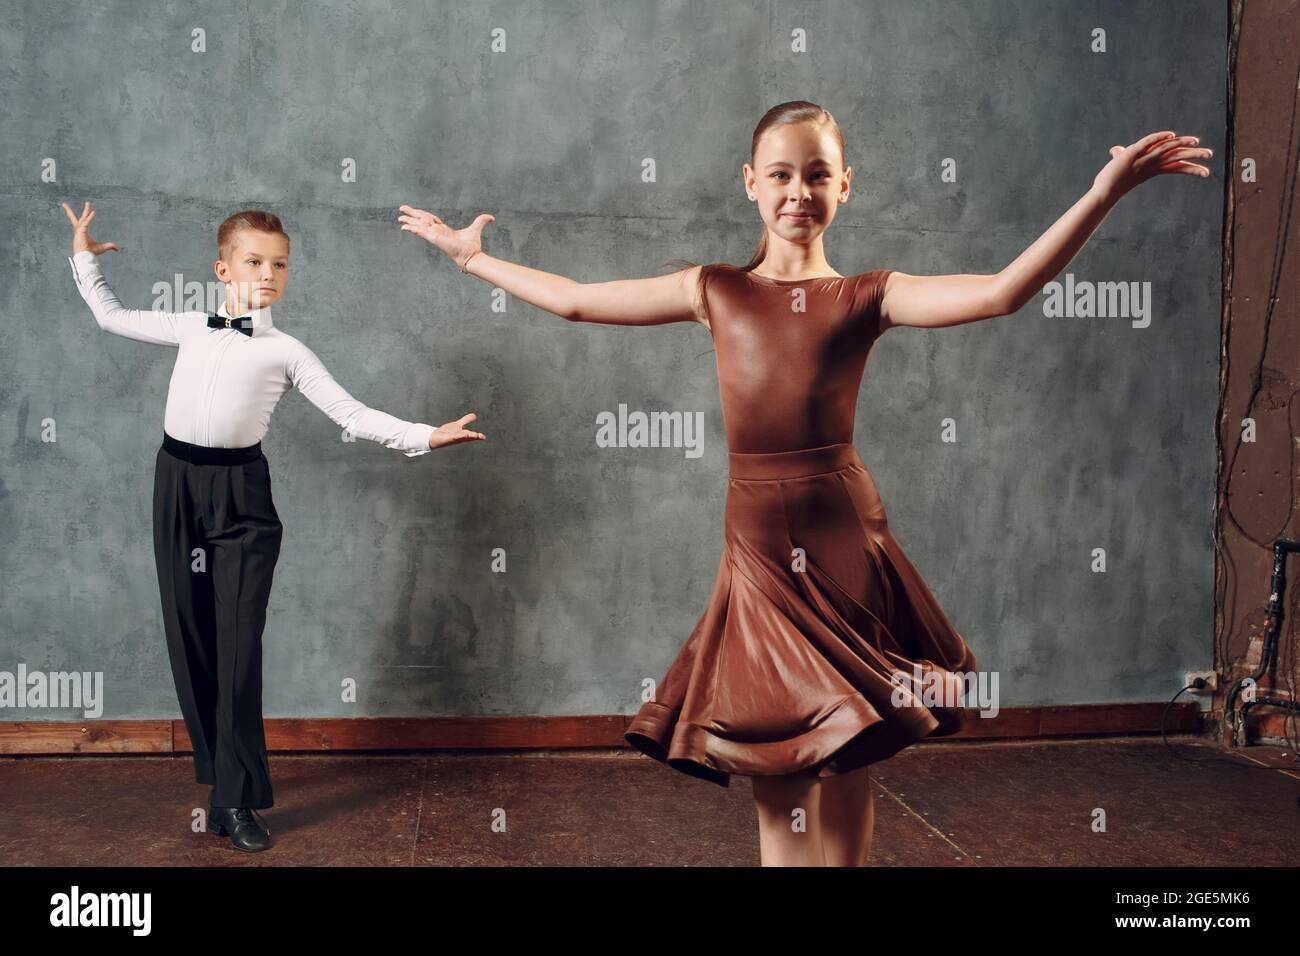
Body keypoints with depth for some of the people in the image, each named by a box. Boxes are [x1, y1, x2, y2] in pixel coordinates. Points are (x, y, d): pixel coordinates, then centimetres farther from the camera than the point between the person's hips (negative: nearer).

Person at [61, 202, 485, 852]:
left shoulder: (286, 351, 2)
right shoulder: (191, 328, 12)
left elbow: (353, 416, -4)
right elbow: (111, 317, 27)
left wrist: (424, 436, -15)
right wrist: (84, 257, 29)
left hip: (241, 494, -3)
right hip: (177, 483, 3)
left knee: (237, 647, -4)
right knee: (190, 640, 8)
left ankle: (236, 801, 4)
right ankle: (221, 771, 25)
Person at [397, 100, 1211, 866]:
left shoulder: (868, 297, 2)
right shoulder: (715, 290, 8)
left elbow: (1004, 292, -11)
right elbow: (574, 301, 15)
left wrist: (1108, 190, -19)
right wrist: (471, 256, 21)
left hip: (845, 548, -1)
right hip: (757, 549, 2)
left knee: (847, 769, 8)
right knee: (776, 779, 11)